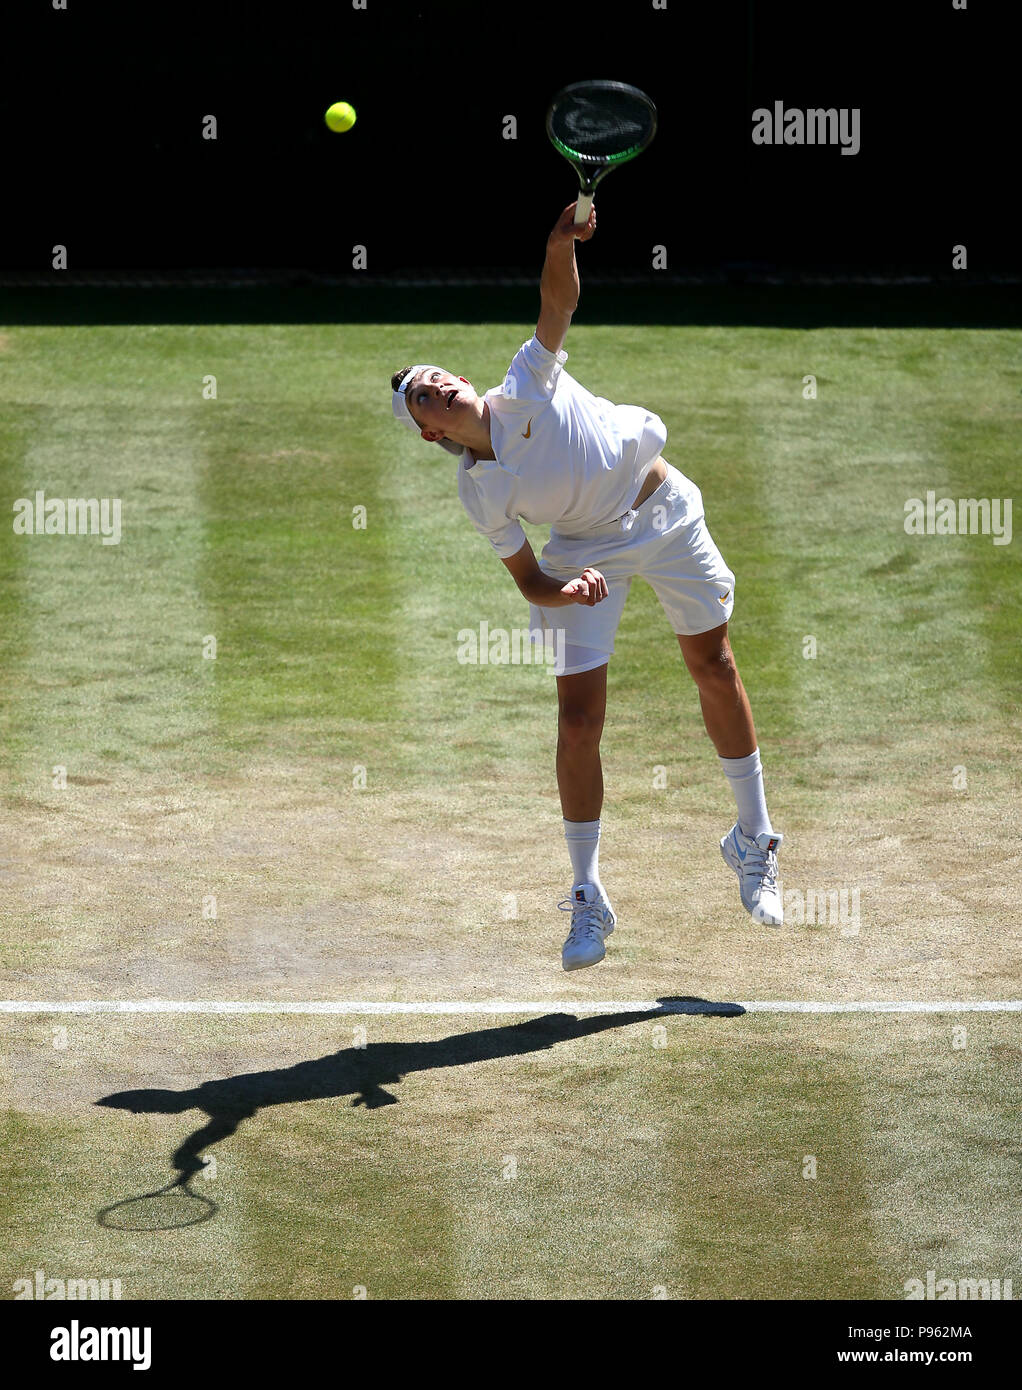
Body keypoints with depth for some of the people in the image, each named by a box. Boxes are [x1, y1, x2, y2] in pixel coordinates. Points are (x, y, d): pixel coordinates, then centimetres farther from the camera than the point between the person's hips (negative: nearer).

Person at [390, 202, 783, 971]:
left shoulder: (528, 383, -16)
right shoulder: (480, 494, -12)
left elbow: (559, 300, -29)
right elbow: (530, 582, -7)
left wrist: (562, 246, -50)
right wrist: (567, 592, -29)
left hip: (664, 512, 0)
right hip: (589, 551, 0)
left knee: (714, 667, 7)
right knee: (579, 718, -8)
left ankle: (754, 842, 25)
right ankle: (588, 902, 4)